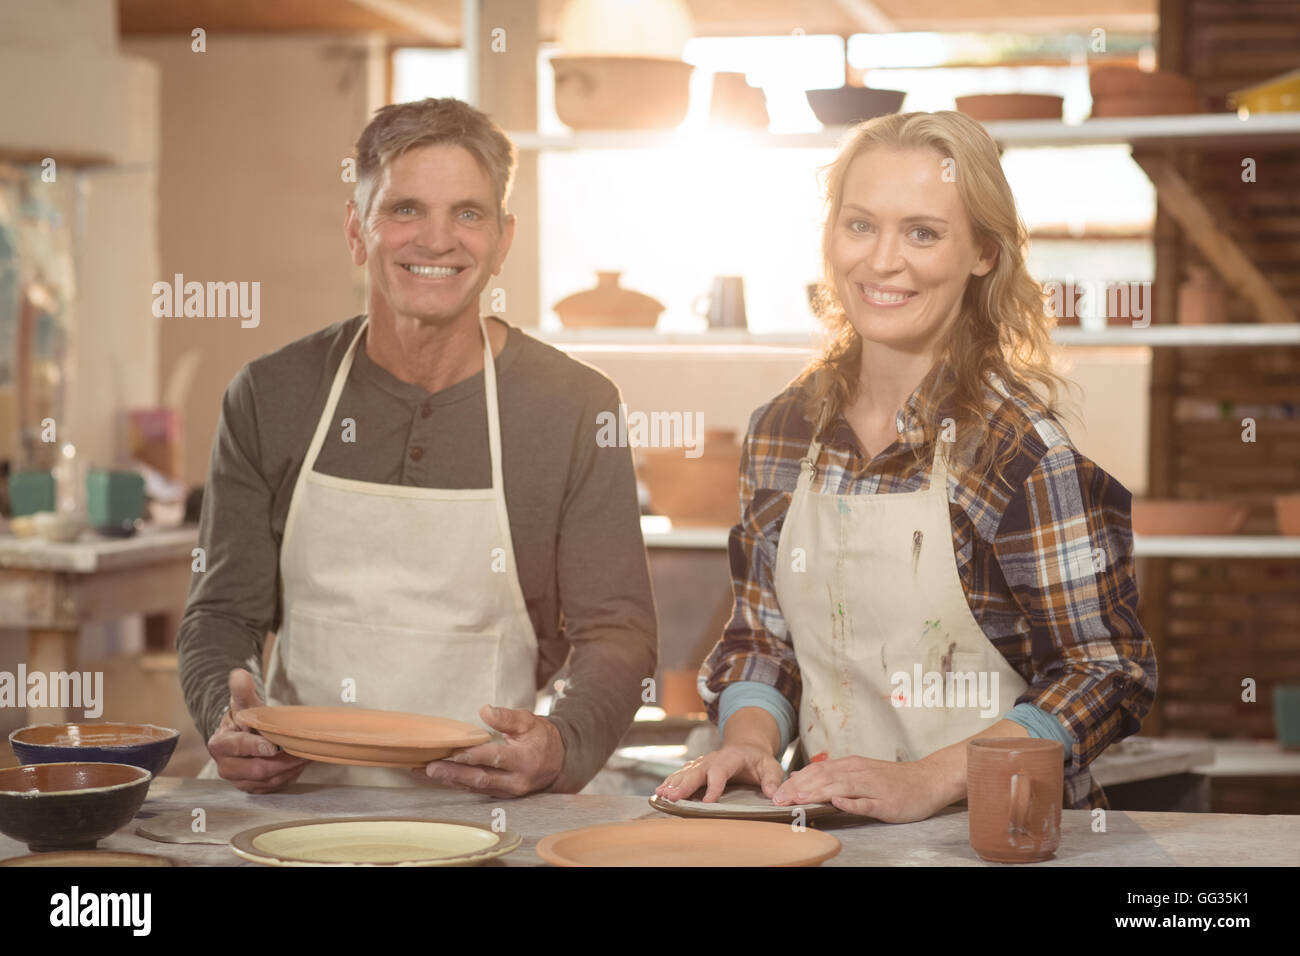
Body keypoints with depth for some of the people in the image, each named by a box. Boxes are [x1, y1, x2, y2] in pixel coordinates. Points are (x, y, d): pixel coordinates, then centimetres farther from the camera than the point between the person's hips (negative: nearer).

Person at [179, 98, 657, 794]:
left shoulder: (576, 408, 3)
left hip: (487, 811, -2)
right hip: (297, 794, 2)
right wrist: (227, 719, -13)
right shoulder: (268, 397, 8)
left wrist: (561, 748, -20)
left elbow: (617, 630, 1)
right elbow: (222, 612, 9)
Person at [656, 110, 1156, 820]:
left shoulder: (1022, 444, -9)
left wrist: (927, 781, -18)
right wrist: (749, 742, -5)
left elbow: (1108, 673, -9)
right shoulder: (780, 430, 6)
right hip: (829, 833, 5)